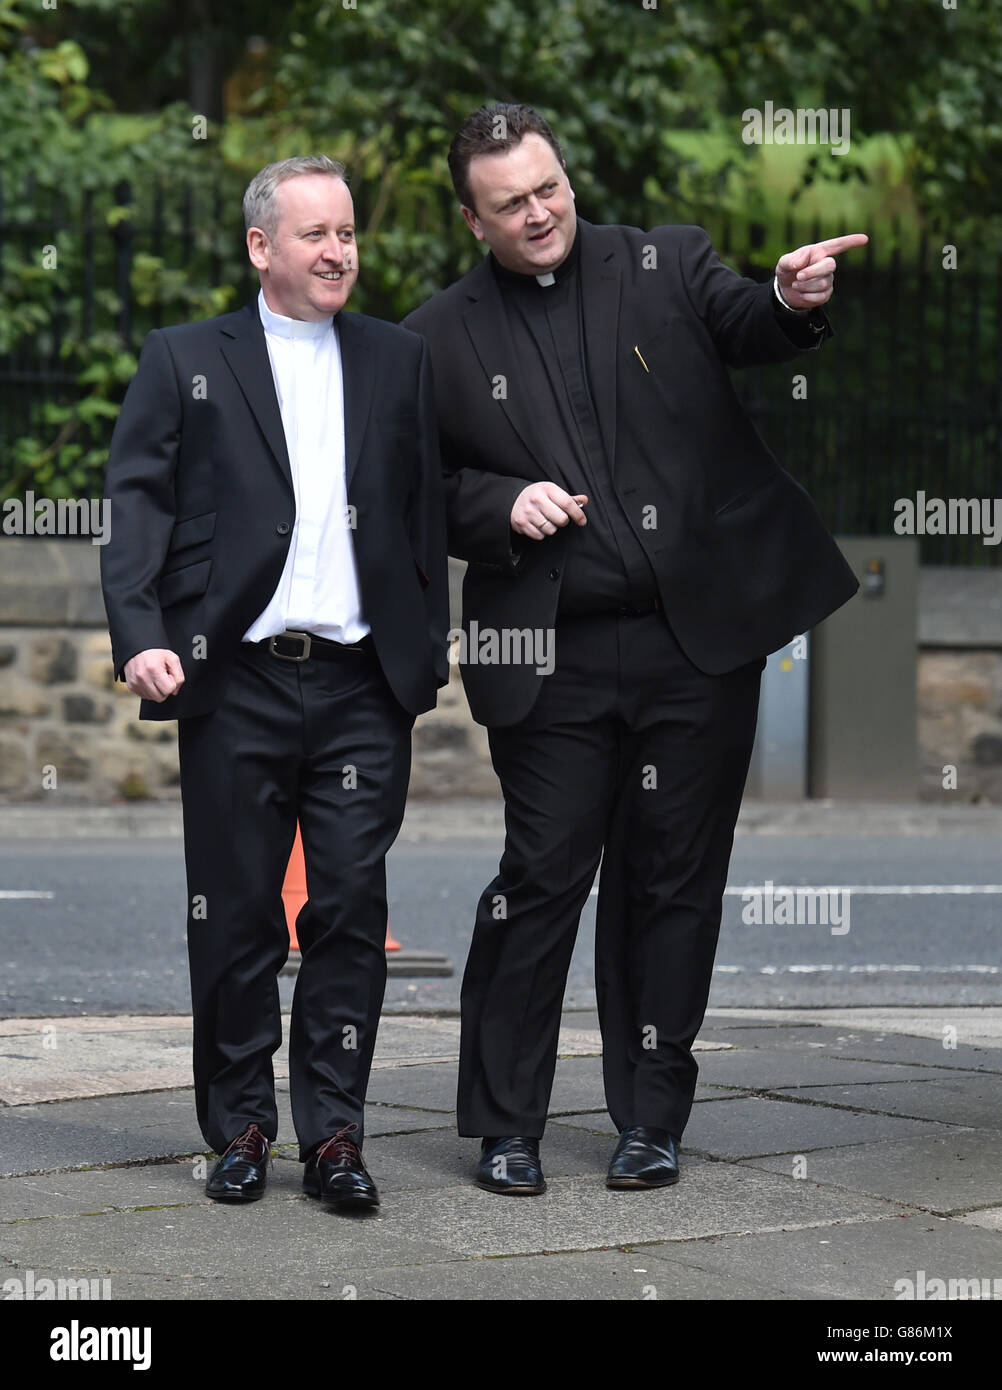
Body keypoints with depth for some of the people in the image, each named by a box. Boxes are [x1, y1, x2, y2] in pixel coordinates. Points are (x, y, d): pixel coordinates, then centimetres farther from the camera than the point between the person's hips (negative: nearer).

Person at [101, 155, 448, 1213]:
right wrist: (140, 637, -13)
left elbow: (427, 511, 14)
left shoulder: (399, 361, 13)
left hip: (362, 686, 1)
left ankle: (332, 1134, 7)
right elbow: (137, 504, 1)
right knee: (235, 916, 4)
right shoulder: (184, 360, 7)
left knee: (350, 911, -1)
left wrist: (429, 647, 6)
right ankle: (240, 1128, 15)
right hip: (236, 682, -1)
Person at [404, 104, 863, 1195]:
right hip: (549, 656, -1)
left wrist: (793, 302, -34)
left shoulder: (666, 266, 5)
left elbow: (746, 327, -11)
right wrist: (501, 503, -10)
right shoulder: (441, 337, 6)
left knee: (672, 884, 7)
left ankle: (651, 1122, 19)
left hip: (697, 638, 1)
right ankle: (503, 1126, 13)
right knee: (542, 879, 1)